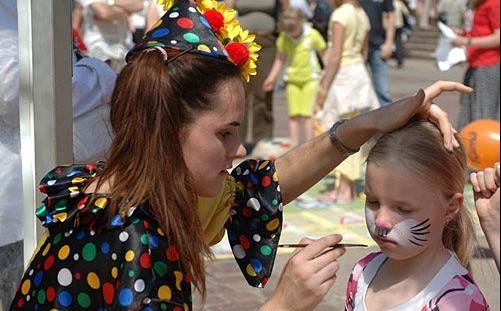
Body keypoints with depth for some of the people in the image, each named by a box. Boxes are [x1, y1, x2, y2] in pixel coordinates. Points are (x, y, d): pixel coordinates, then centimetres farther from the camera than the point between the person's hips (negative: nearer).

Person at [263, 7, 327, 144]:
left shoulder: (312, 35, -9)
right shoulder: (283, 38, -2)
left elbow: (324, 54, 2)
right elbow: (280, 59, 8)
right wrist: (272, 78, 2)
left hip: (310, 78, -3)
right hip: (292, 79, 3)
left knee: (306, 113, -7)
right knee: (293, 114, 1)